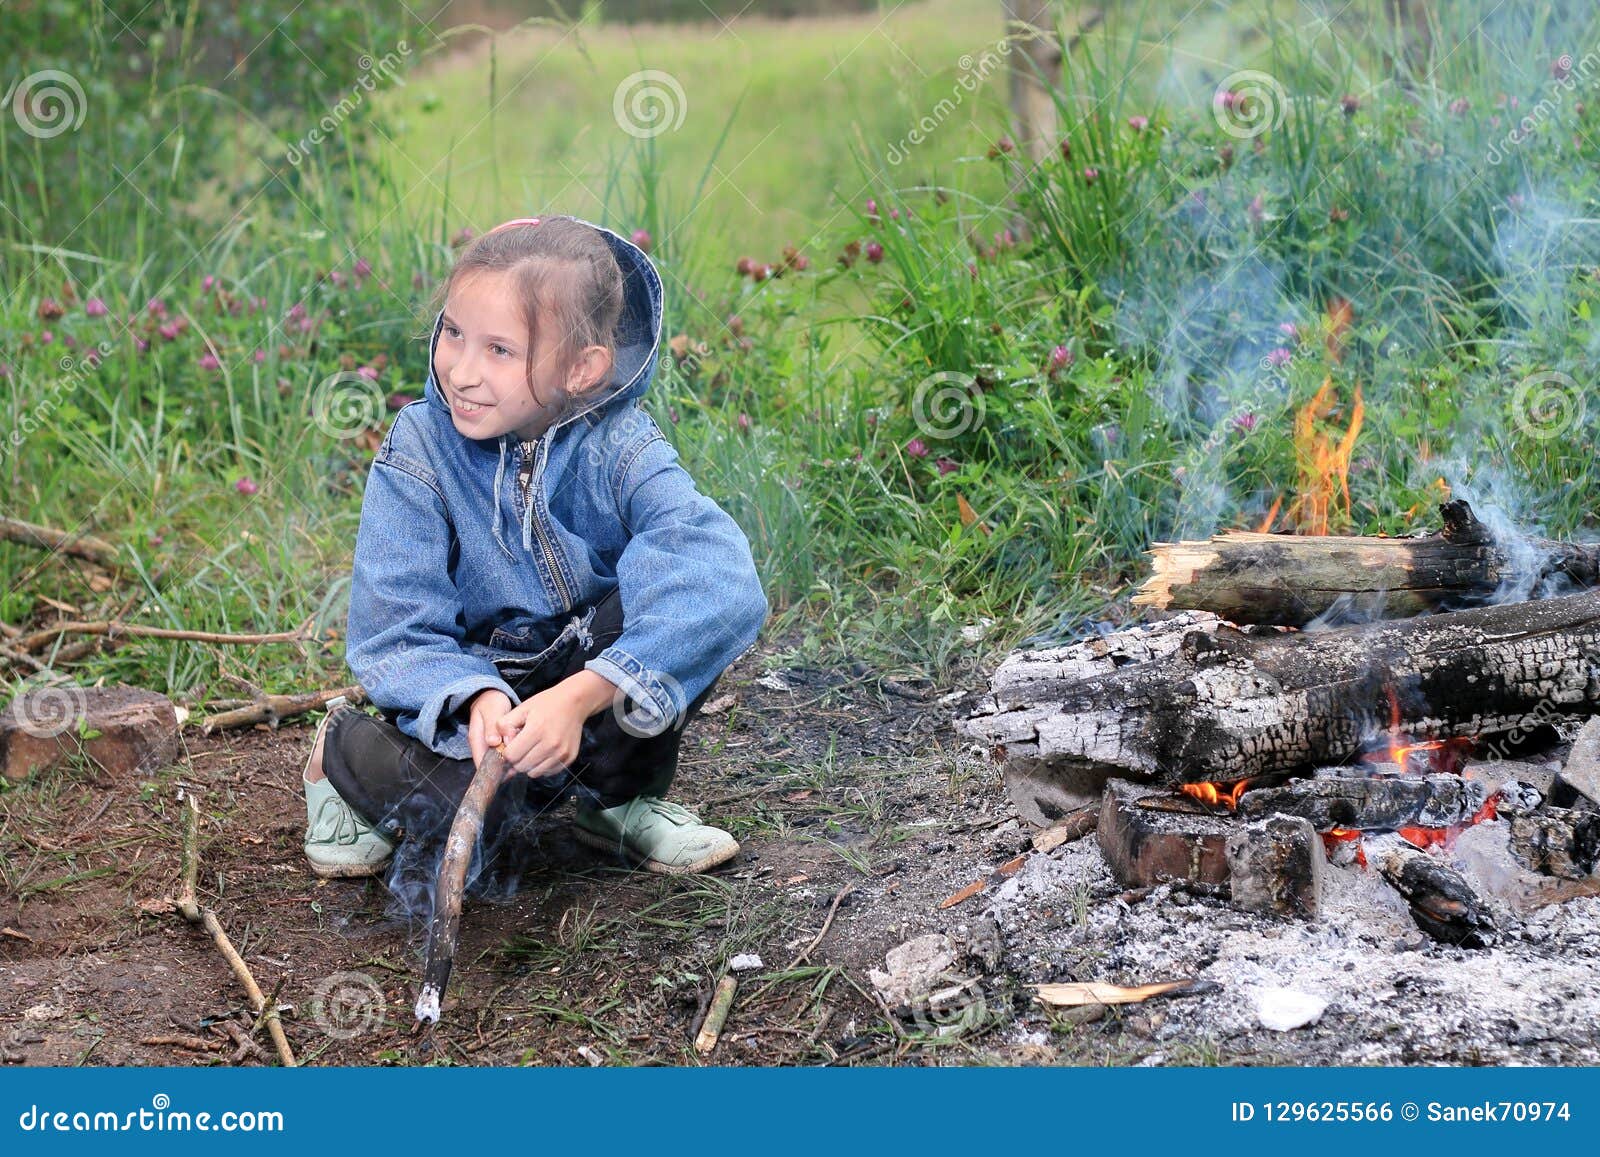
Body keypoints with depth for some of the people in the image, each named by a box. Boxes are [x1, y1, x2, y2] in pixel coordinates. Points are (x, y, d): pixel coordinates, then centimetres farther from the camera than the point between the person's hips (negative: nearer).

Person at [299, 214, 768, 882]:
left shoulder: (617, 448, -19)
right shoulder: (418, 451, -16)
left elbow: (722, 581, -34)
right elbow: (398, 632, -17)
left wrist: (580, 697, -44)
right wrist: (478, 700, -39)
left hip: (598, 689, 1)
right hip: (467, 694, -1)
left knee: (700, 599, -27)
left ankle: (623, 798, -2)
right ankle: (346, 753, 3)